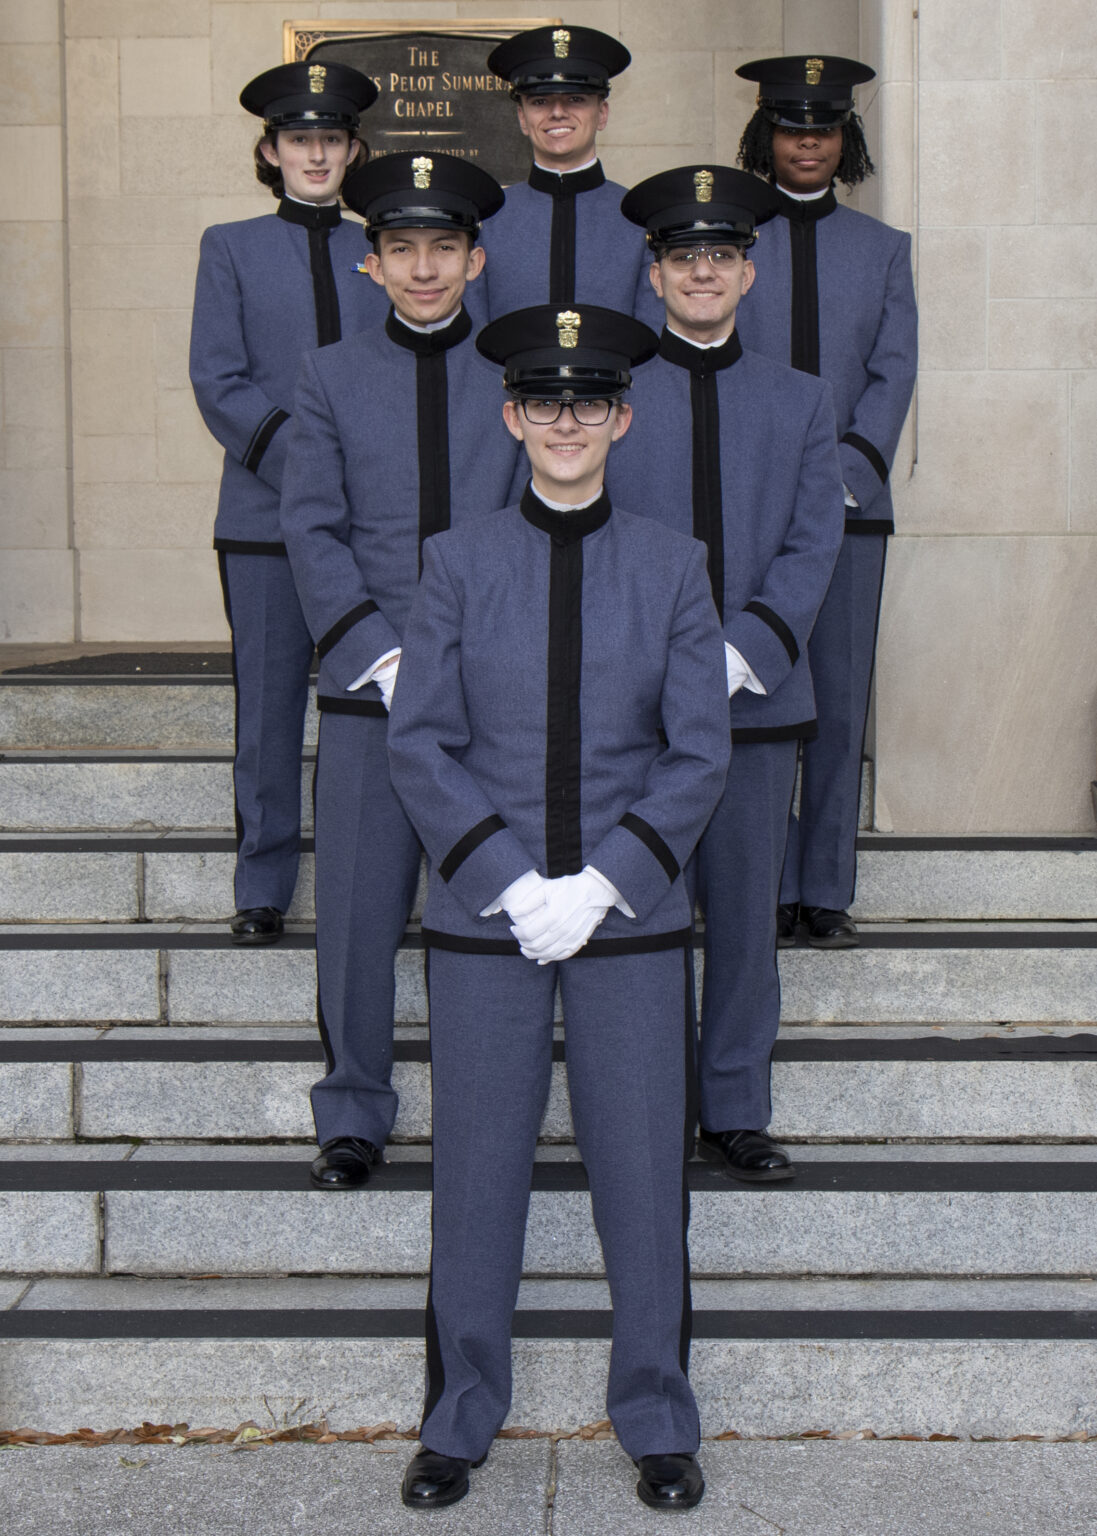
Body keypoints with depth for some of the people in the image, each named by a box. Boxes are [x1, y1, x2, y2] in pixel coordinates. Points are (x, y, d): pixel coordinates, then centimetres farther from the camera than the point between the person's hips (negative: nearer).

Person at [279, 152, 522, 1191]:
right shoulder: (331, 376, 8)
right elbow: (313, 530, 2)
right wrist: (383, 655, -9)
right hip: (367, 686, 1)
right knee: (357, 910, 3)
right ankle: (353, 1114, 18)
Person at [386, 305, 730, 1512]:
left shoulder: (672, 565, 3)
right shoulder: (457, 563, 2)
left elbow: (700, 753, 0)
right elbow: (418, 744, -2)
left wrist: (602, 882, -11)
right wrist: (512, 882, -12)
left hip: (632, 914, 0)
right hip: (483, 915, 0)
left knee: (642, 1167, 5)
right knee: (477, 1167, 6)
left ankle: (657, 1422, 23)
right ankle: (460, 1418, 24)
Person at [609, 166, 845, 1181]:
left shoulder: (803, 403, 10)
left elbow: (813, 550, 2)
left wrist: (742, 652, -13)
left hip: (760, 701, 2)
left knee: (745, 909, 7)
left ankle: (736, 1109, 20)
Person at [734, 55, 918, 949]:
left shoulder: (882, 248, 13)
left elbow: (894, 371, 5)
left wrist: (850, 468, -11)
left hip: (851, 506, 2)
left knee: (840, 704, 3)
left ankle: (829, 892, 12)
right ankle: (770, 891, 7)